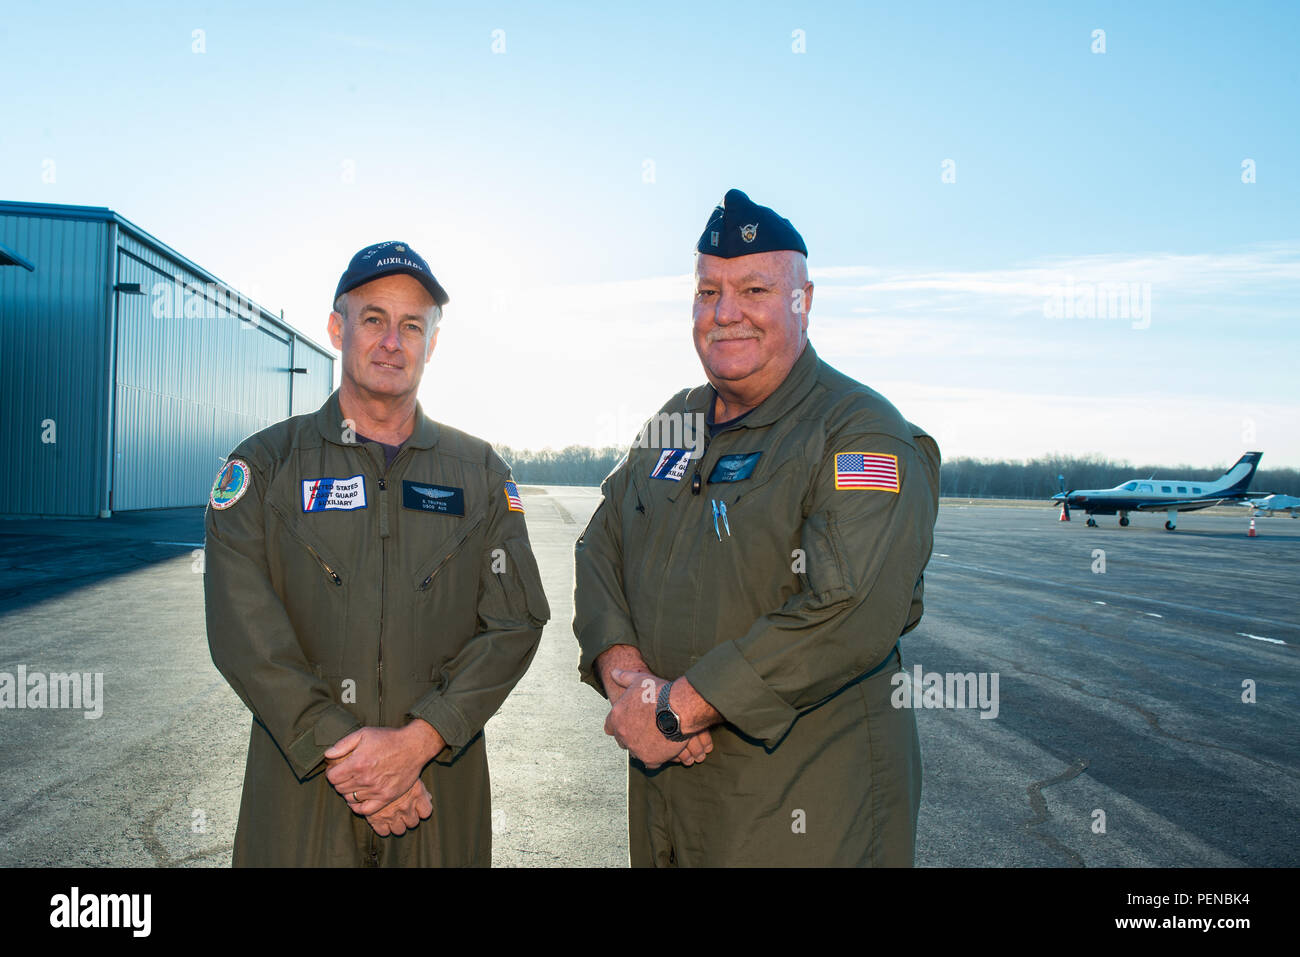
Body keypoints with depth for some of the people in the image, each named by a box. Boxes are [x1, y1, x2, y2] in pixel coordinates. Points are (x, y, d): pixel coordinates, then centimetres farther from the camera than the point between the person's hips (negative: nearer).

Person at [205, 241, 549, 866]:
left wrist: (419, 738, -15)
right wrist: (340, 748, -17)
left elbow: (516, 622, -4)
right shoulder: (263, 465, 0)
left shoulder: (480, 471, 4)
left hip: (443, 786, 1)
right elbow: (245, 631, -9)